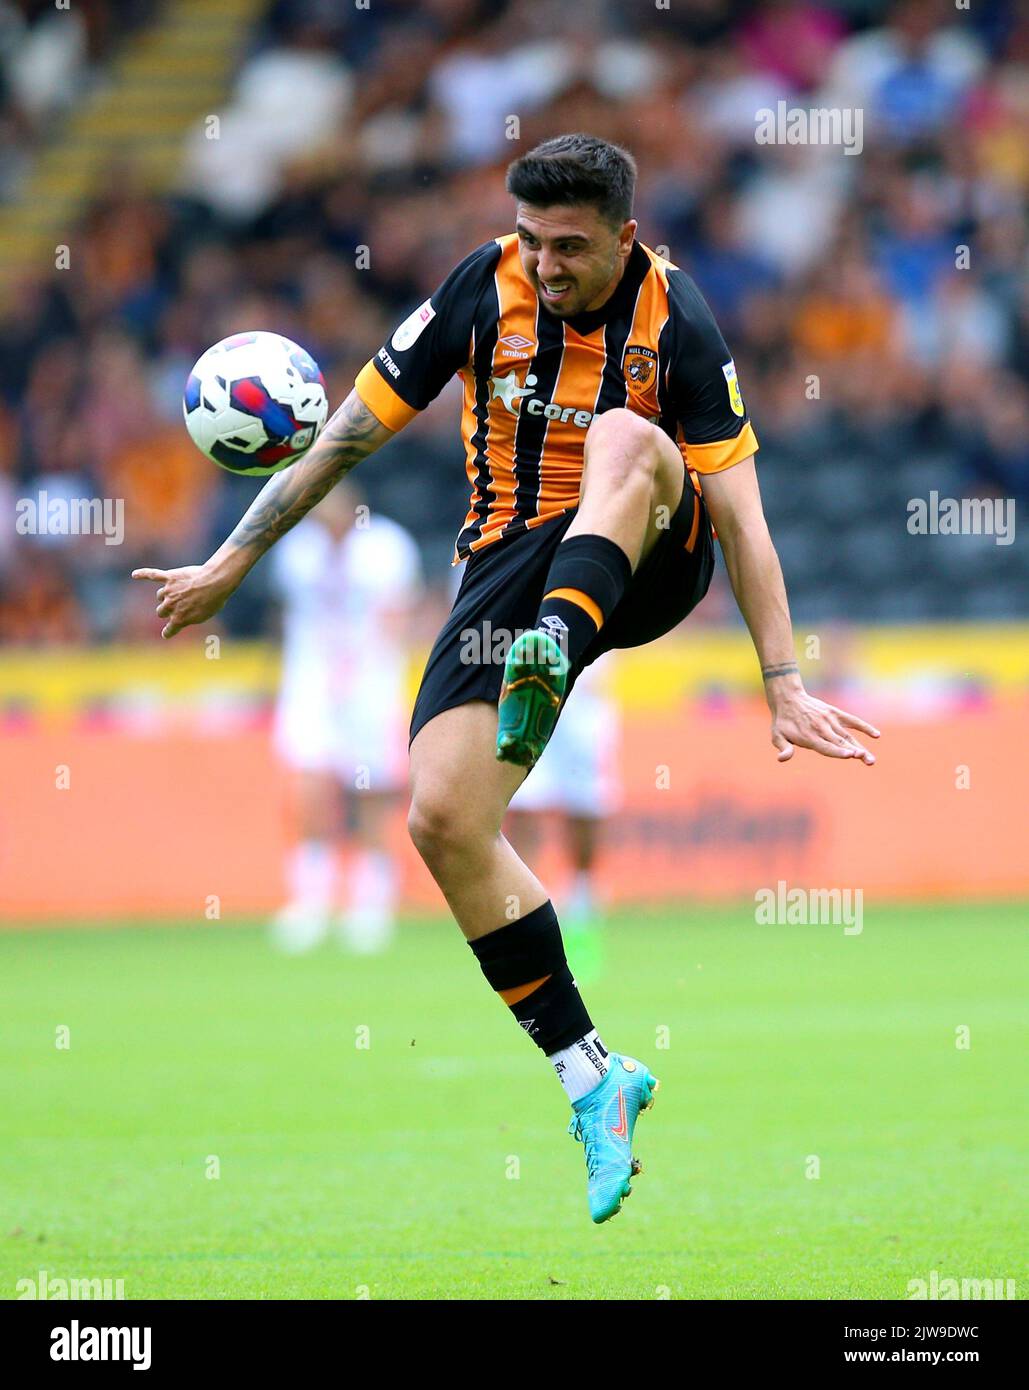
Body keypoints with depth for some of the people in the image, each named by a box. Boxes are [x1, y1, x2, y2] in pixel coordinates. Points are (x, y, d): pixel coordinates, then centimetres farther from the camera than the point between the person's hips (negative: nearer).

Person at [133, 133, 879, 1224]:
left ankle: (551, 657, -62)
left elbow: (739, 512, -14)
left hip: (646, 561, -2)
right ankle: (591, 1076, -11)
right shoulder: (485, 290, -6)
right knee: (441, 819, -18)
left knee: (626, 439, -36)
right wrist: (231, 564, 4)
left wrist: (785, 686, -20)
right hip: (513, 560, 3)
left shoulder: (675, 321, -12)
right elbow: (349, 431, 2)